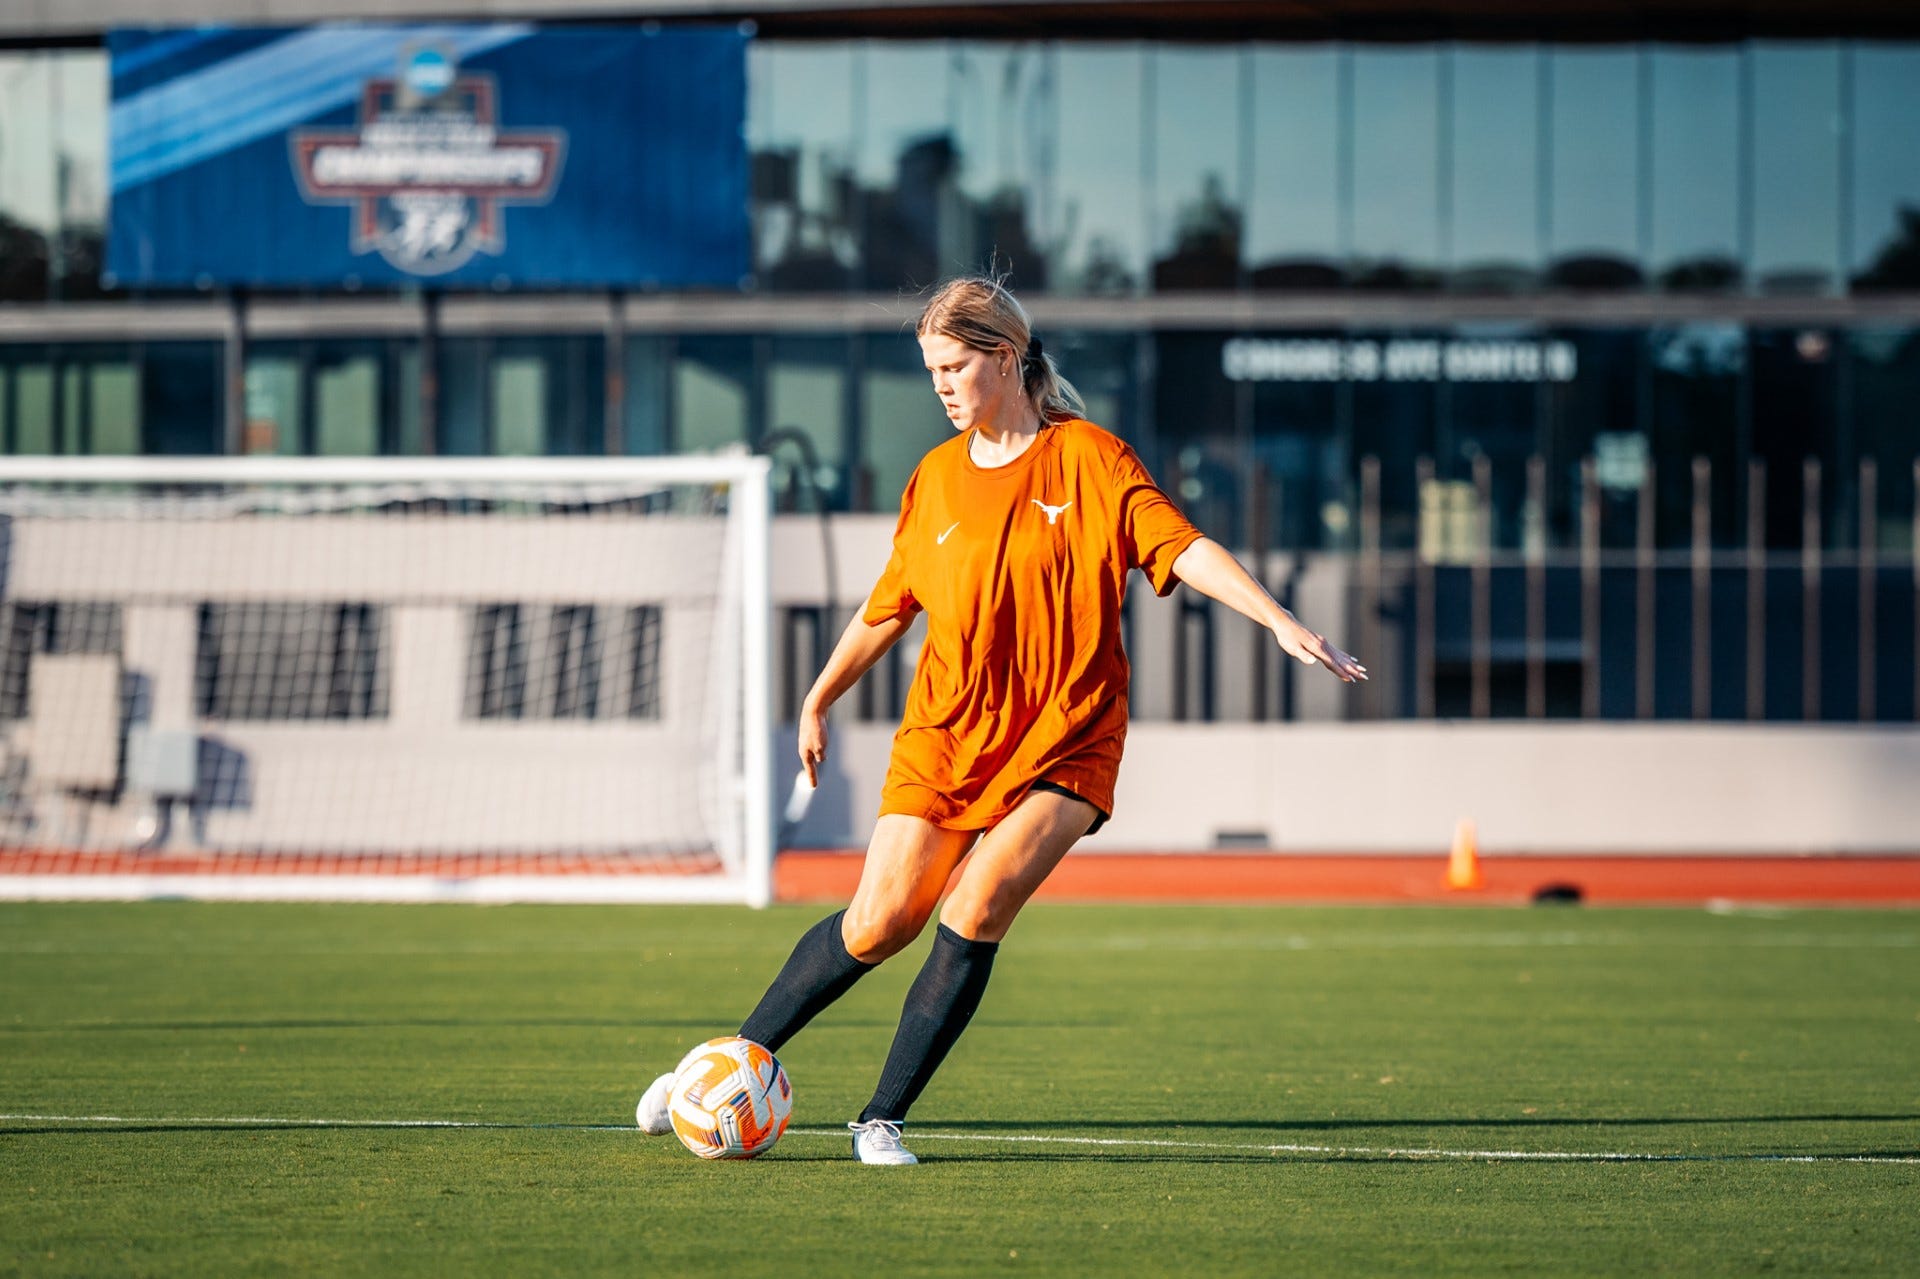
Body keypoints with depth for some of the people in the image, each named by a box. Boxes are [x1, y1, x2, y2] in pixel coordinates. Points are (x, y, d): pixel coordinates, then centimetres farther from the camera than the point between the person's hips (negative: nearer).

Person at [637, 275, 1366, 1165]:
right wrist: (818, 702, 26)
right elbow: (888, 607, 18)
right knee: (878, 925, 0)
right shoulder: (936, 478, 6)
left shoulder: (1088, 459, -5)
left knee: (977, 909, -20)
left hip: (1062, 745, -3)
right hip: (945, 734, 3)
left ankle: (883, 1119, -8)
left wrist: (1284, 624, -27)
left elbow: (1185, 550, -14)